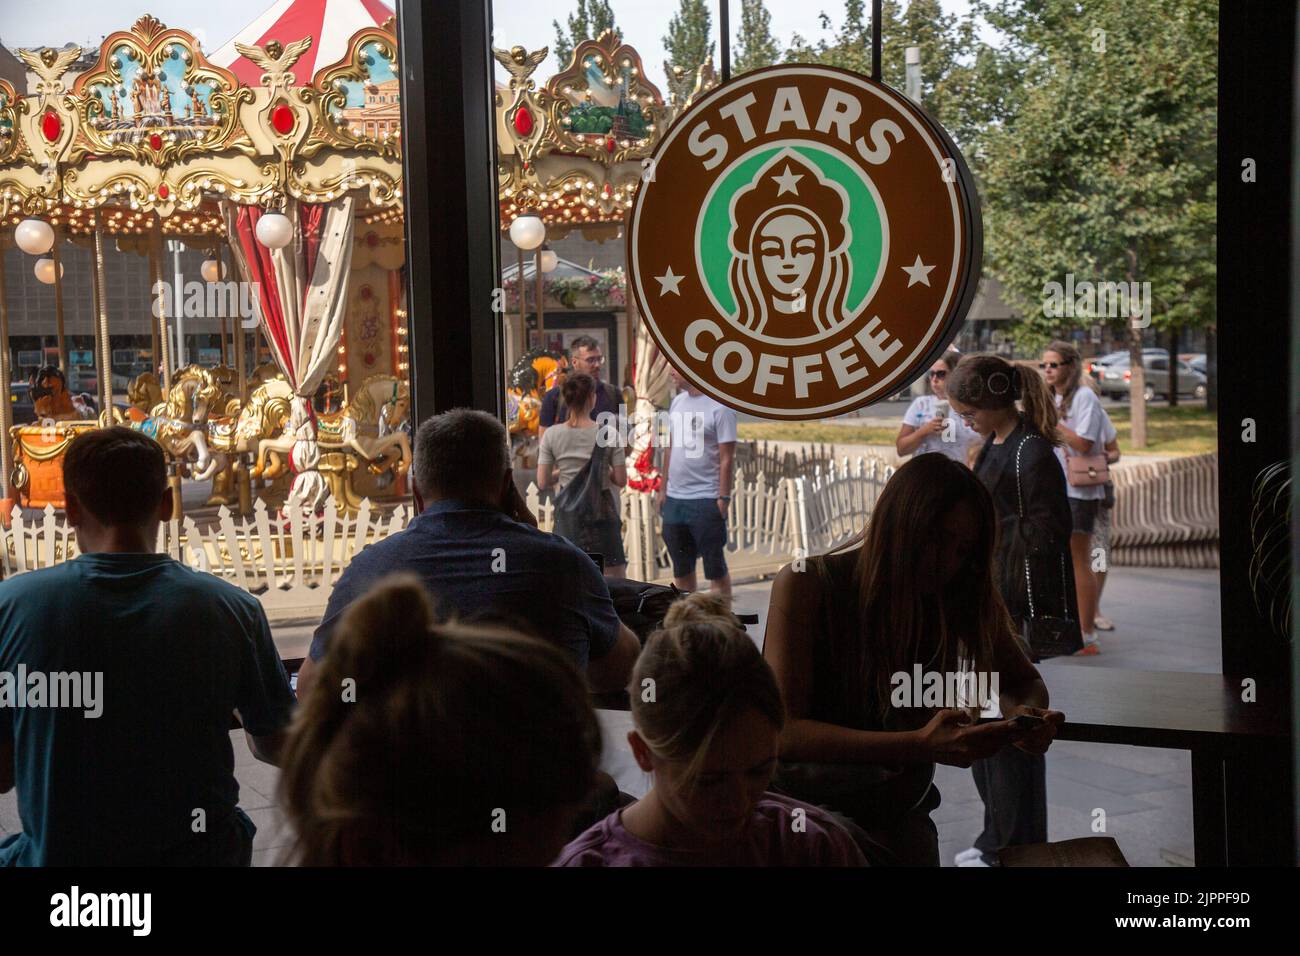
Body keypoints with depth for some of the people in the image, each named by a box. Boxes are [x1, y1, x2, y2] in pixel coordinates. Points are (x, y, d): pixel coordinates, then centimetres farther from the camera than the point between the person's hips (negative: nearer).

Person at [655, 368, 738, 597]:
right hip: (674, 499, 7)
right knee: (681, 568, 15)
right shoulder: (677, 402, 10)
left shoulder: (719, 407, -11)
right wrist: (663, 488, 14)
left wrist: (723, 498, -14)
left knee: (715, 567, 0)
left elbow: (727, 458, -11)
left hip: (706, 499, -7)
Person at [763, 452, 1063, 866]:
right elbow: (781, 731, -26)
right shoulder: (806, 586, -19)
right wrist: (922, 746, -38)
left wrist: (1028, 715, -19)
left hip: (898, 812, 3)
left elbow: (1026, 683, 8)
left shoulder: (959, 595, -6)